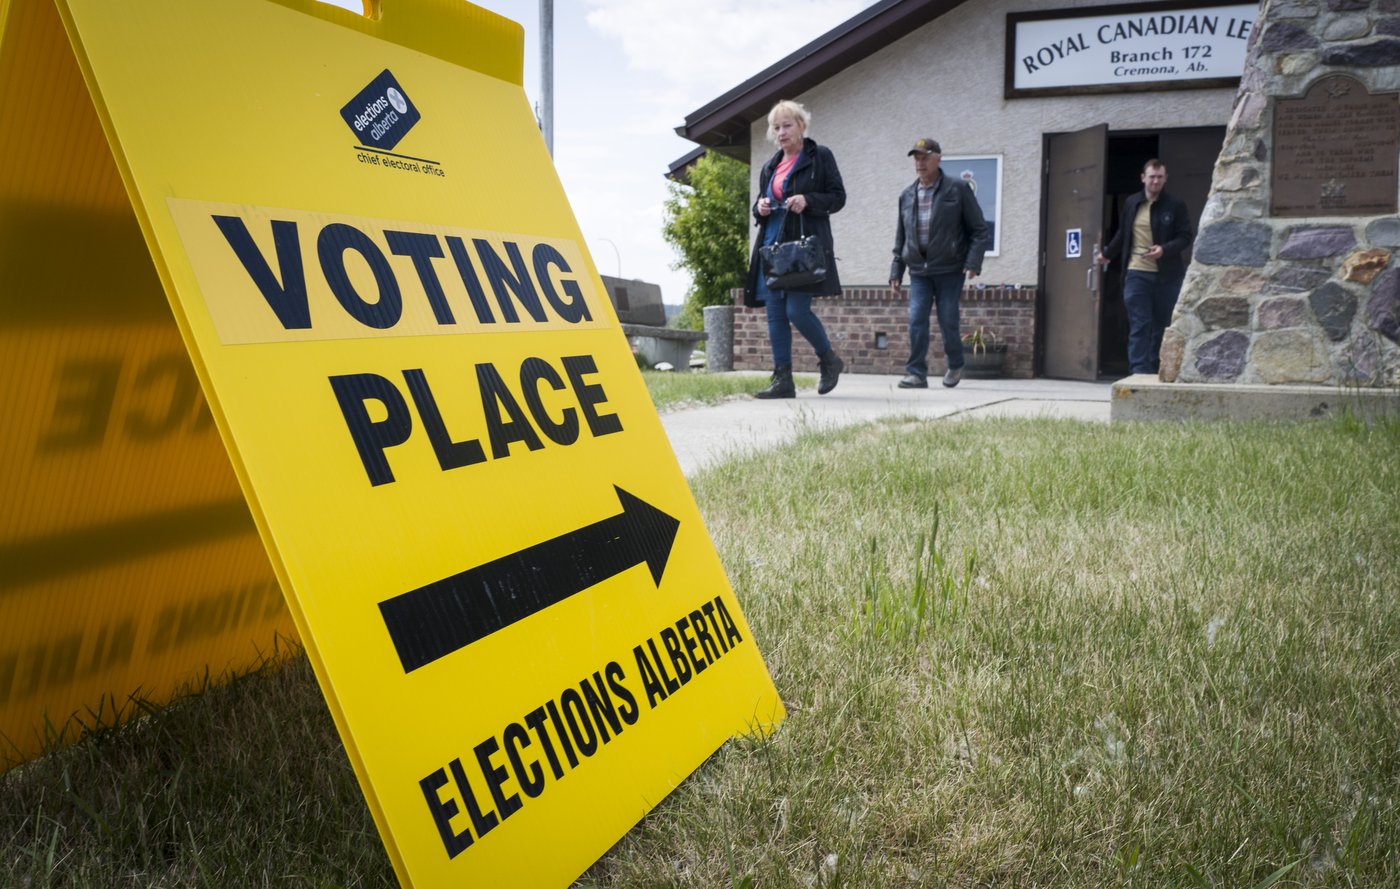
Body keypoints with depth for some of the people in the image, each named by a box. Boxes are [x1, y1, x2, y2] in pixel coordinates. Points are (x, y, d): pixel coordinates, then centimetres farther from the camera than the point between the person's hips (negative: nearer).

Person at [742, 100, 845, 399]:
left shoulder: (820, 156, 3)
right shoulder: (770, 166, 20)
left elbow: (838, 197, 0)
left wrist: (808, 201, -16)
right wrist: (760, 208, 2)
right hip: (772, 244, 6)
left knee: (797, 310, -14)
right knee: (775, 312, 1)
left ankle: (829, 360, 11)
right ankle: (782, 380, 4)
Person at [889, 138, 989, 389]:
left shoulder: (958, 189, -2)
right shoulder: (907, 196, 11)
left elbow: (979, 229, -2)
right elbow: (900, 237, 17)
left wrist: (973, 262, -14)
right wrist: (896, 272, 11)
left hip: (950, 269, -3)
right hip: (919, 271, 3)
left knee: (948, 321, 0)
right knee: (917, 320, -8)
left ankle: (955, 366, 22)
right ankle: (917, 373, -5)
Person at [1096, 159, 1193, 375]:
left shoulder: (1175, 205, 2)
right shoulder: (1131, 204, 9)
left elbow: (1185, 237, -2)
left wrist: (1164, 249, -19)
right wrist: (1107, 254, 32)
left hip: (1166, 276, -1)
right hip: (1137, 274, 1)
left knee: (1162, 326, 5)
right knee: (1139, 327, -5)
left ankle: (1155, 371, 12)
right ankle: (1139, 372, -8)